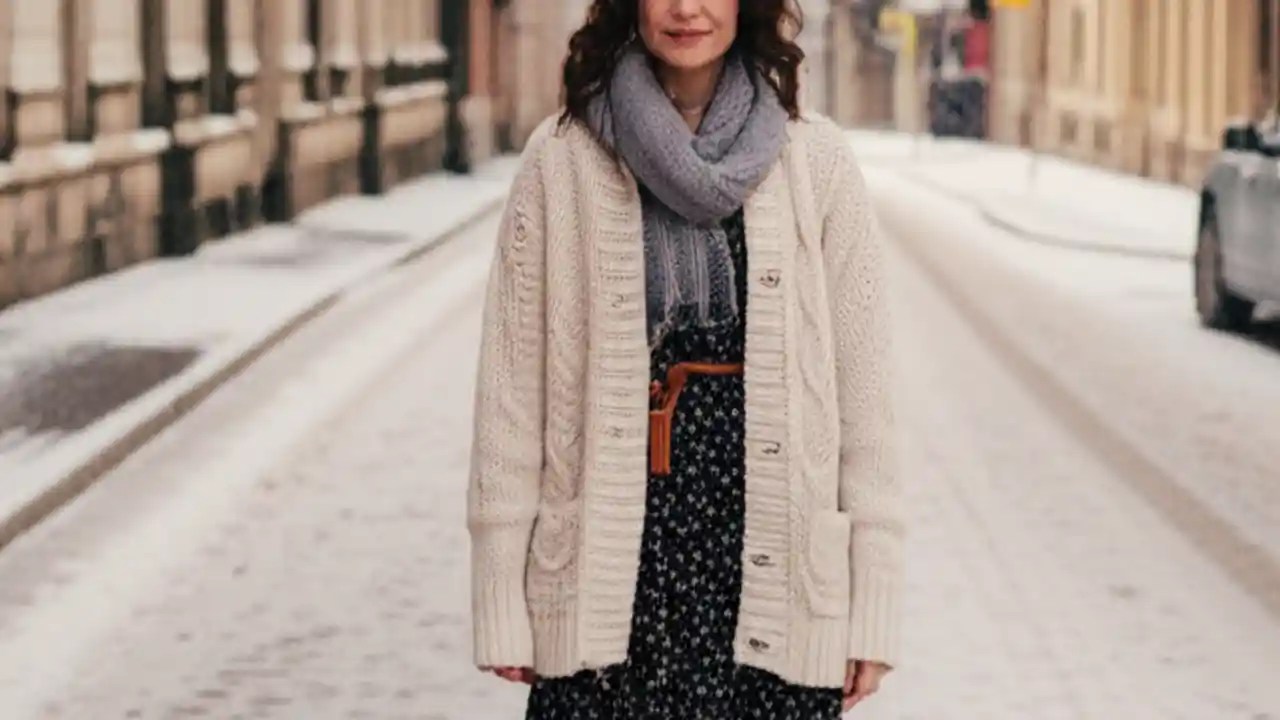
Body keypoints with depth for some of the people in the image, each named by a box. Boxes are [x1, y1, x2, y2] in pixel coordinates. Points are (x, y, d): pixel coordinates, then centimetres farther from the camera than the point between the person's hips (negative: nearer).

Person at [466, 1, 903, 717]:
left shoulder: (816, 160, 3)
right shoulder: (562, 158, 2)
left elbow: (862, 386, 3)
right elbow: (512, 381, 1)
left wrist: (871, 602, -1)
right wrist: (502, 599, -2)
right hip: (613, 557, 0)